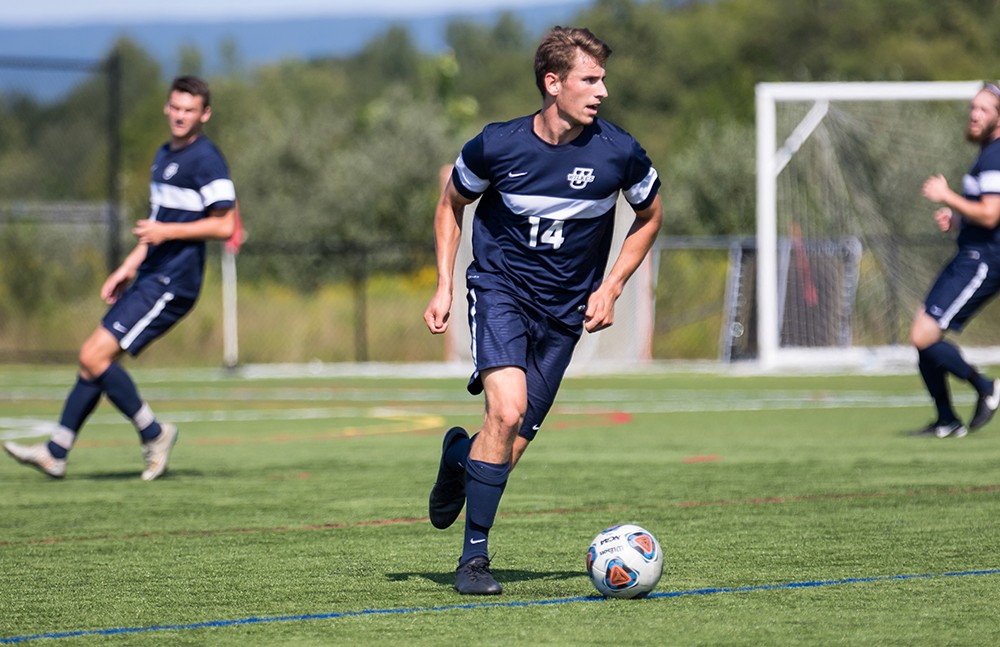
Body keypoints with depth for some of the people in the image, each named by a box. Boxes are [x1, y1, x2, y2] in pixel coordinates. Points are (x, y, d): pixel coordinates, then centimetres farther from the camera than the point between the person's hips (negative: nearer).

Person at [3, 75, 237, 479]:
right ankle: (56, 453, 10)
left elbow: (224, 226, -17)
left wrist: (167, 231, -20)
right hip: (149, 278, 9)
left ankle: (153, 433, -1)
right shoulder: (165, 155, 18)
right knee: (93, 359, 7)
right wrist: (128, 267, 22)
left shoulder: (206, 160, -12)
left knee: (95, 355, -14)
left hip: (172, 283, -9)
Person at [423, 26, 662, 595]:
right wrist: (444, 286, 1)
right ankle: (475, 558, -12)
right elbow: (452, 204, 8)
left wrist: (611, 289, 1)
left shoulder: (619, 152, -10)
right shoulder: (497, 146, -12)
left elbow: (649, 216, 10)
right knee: (508, 410, -25)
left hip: (565, 311, 2)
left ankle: (459, 458, 36)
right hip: (499, 287, -2)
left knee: (512, 447, -2)